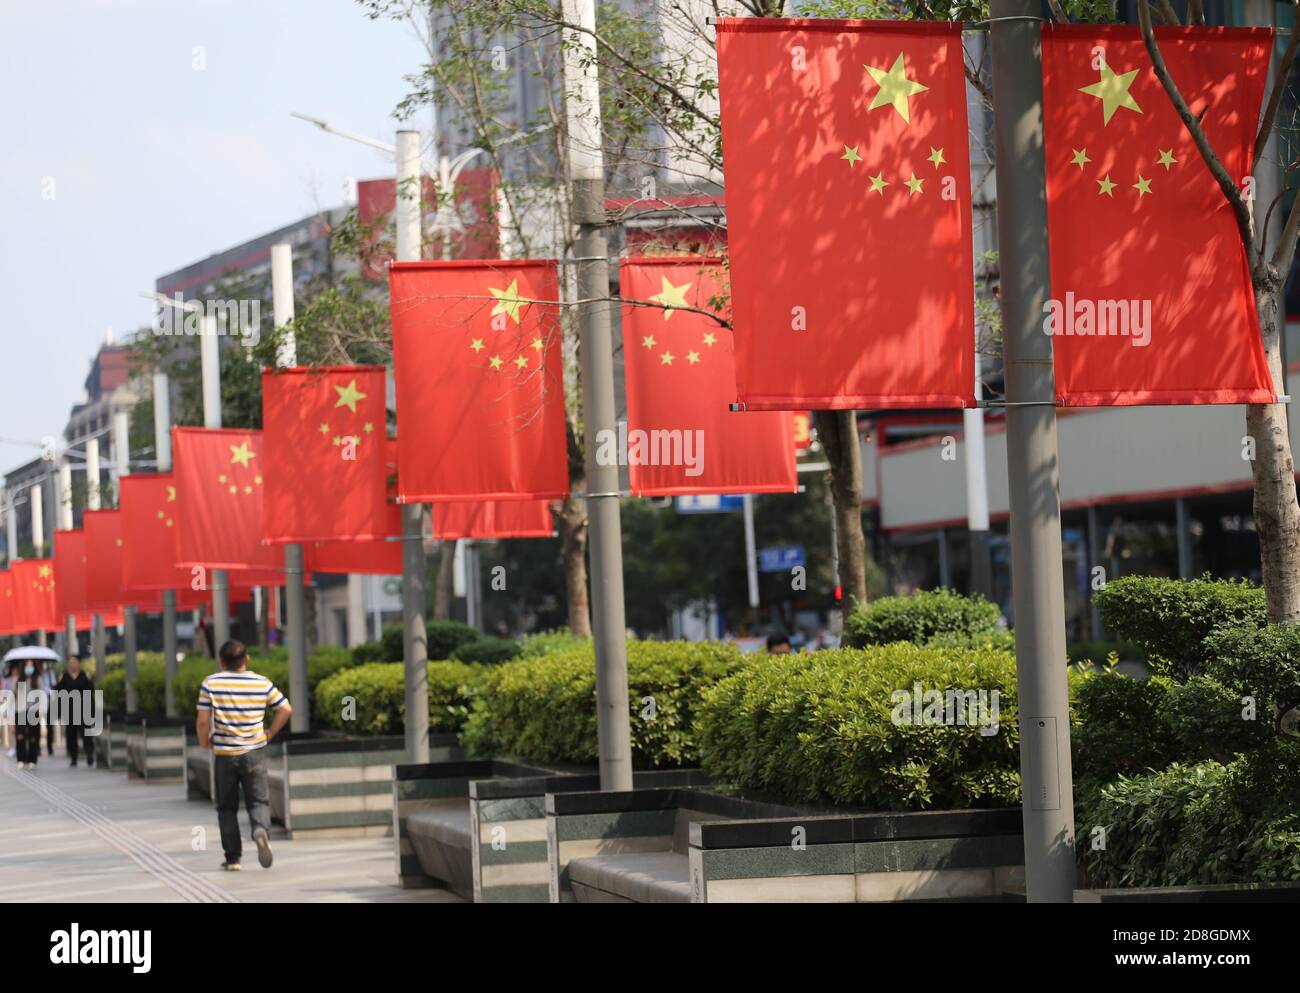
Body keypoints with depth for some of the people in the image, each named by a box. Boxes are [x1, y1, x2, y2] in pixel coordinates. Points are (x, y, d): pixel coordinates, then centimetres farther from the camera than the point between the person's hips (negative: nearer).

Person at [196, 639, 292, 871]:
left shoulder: (210, 684, -6)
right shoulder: (262, 683, 0)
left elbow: (203, 721, -9)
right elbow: (286, 709, 2)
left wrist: (204, 742, 9)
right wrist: (270, 733, 14)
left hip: (224, 754, -1)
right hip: (254, 753, 1)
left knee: (227, 808, 11)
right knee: (259, 800, 5)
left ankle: (233, 858, 8)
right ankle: (261, 829, -26)